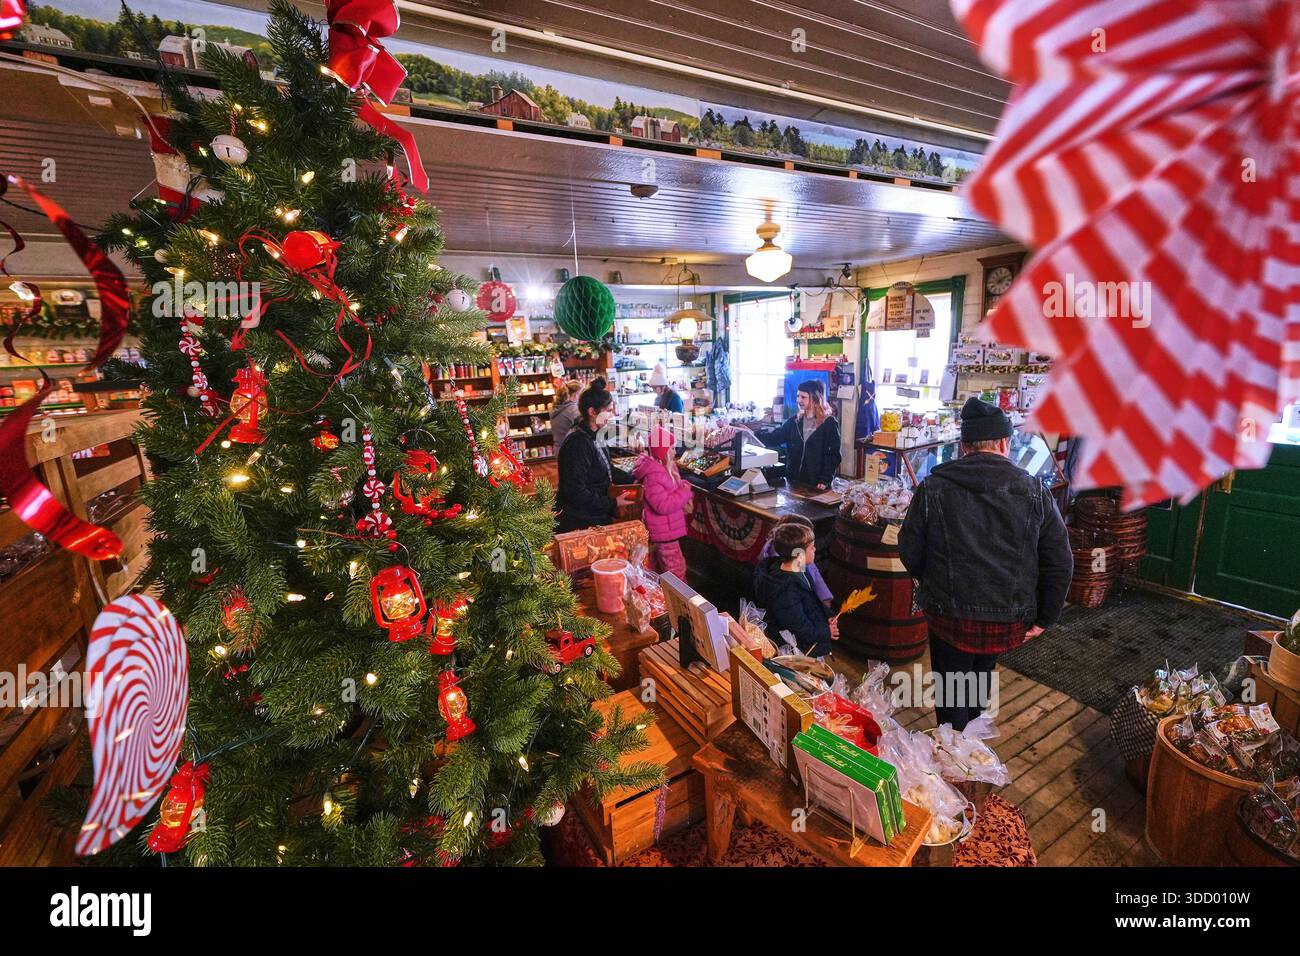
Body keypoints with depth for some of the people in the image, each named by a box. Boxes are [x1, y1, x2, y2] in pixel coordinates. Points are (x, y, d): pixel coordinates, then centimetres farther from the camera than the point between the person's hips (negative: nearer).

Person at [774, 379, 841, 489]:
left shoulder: (829, 423, -6)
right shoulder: (795, 421, 9)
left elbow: (833, 455, -9)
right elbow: (776, 437, 7)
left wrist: (825, 480, -17)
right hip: (794, 480, 5)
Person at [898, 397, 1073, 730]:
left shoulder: (932, 489, -12)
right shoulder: (1034, 492, -6)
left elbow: (909, 553, -5)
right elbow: (1060, 562, -2)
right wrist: (1044, 618, 8)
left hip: (950, 614, -3)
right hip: (1008, 619, 3)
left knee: (952, 694, 15)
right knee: (980, 676, 27)